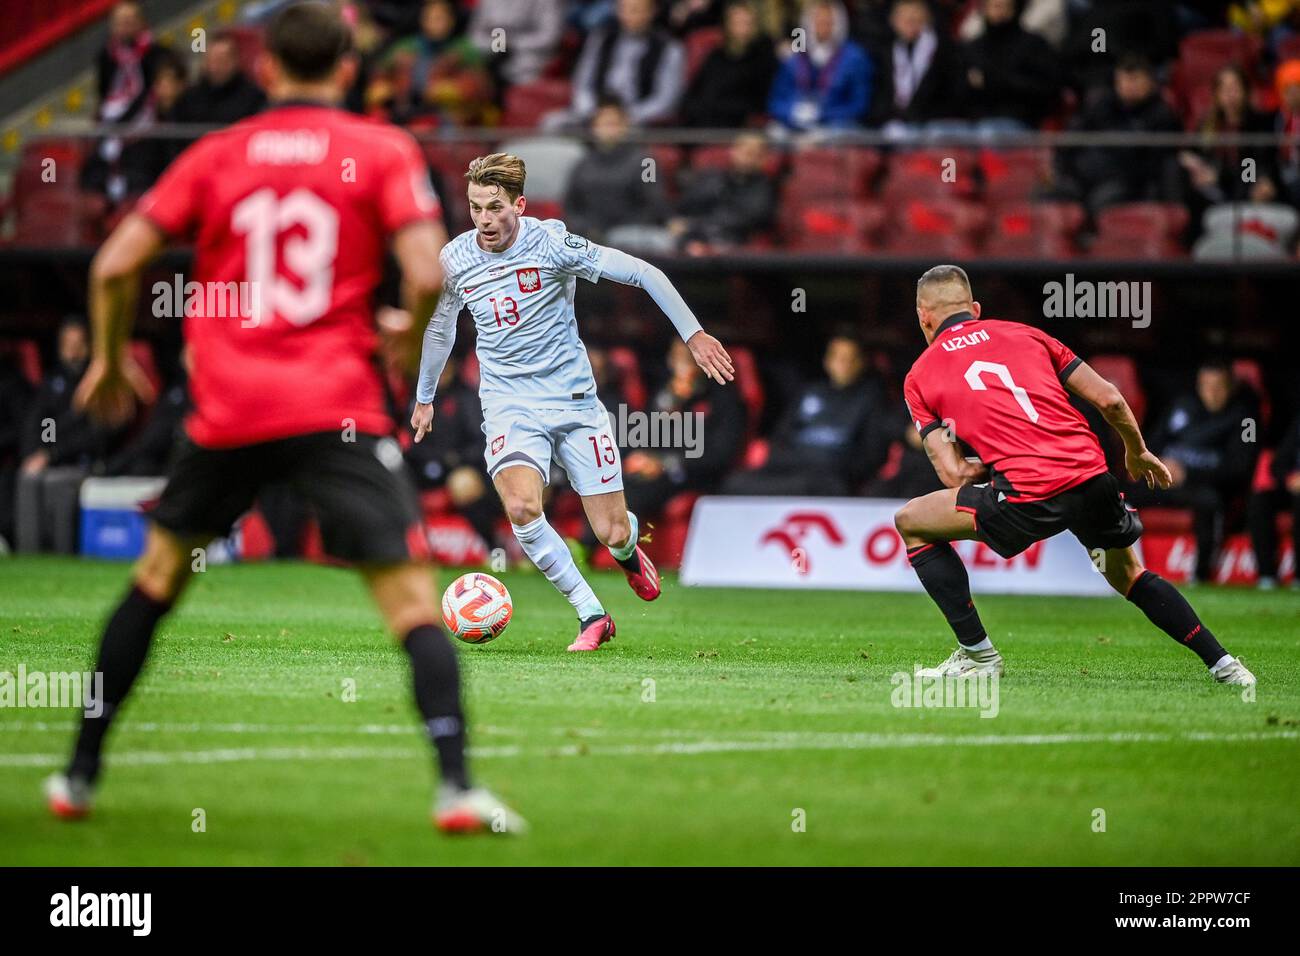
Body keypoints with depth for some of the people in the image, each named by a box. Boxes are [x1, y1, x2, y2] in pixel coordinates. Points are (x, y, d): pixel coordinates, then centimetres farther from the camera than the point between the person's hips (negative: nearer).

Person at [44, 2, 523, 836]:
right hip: (339, 407, -3)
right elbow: (426, 276, -10)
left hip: (227, 411, 3)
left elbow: (115, 265, 4)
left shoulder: (216, 156, 10)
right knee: (412, 597, -3)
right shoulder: (384, 151, 3)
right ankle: (457, 785, -18)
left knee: (159, 574, 22)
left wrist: (110, 360, 20)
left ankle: (81, 773, 25)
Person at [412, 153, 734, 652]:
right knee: (522, 508, -27)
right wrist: (424, 397, 27)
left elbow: (642, 273, -9)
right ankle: (592, 616, -10)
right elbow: (440, 325, 18)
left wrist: (693, 334, -13)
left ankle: (629, 551, 40)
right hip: (509, 405, 1)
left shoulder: (551, 243, -14)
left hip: (574, 400, -1)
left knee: (612, 534, -2)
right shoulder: (454, 259, -3)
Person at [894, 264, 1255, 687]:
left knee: (910, 521, 18)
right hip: (1092, 478, 4)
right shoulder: (1024, 334, 20)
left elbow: (953, 473, 6)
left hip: (1026, 497, -4)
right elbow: (1109, 399, 13)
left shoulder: (919, 378, 14)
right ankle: (1222, 664, 26)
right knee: (1127, 572, 32)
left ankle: (977, 652, 15)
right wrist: (1138, 453, 31)